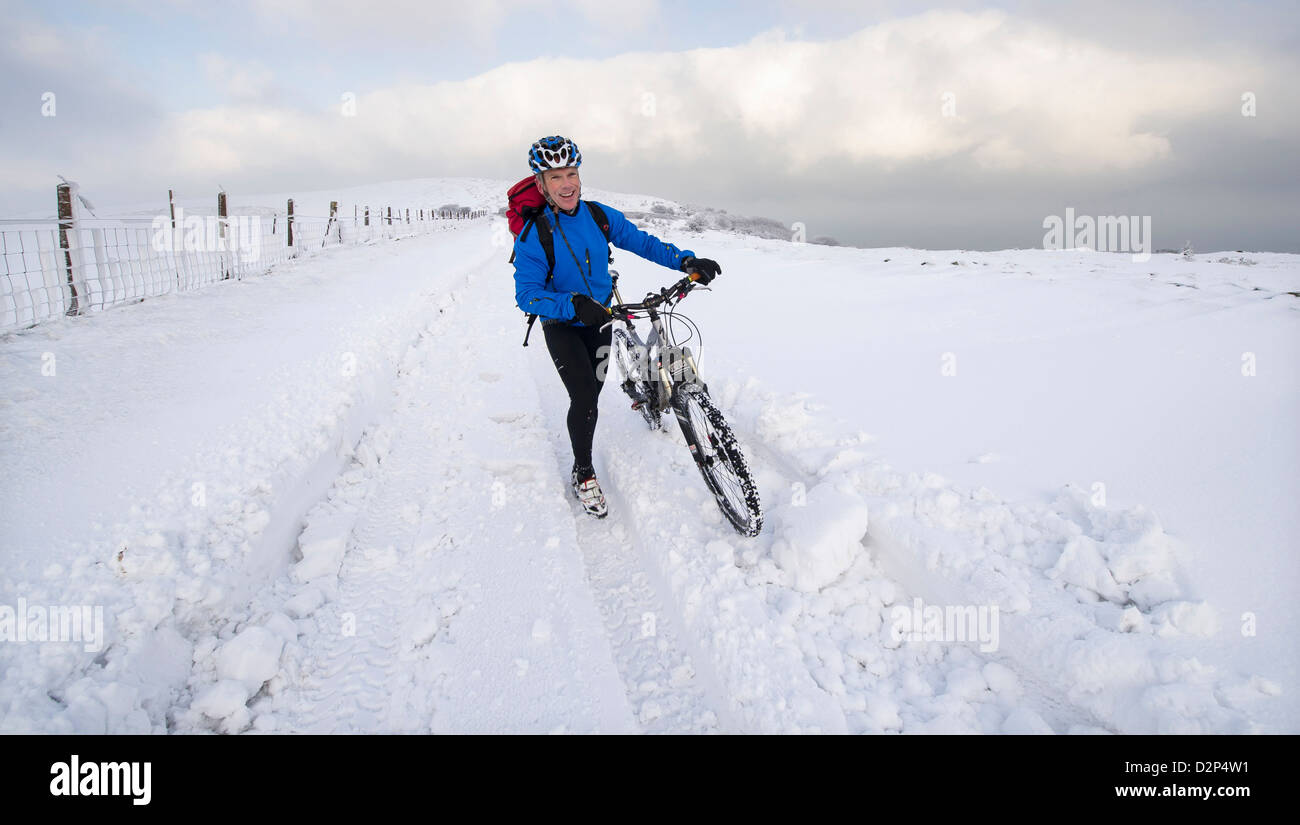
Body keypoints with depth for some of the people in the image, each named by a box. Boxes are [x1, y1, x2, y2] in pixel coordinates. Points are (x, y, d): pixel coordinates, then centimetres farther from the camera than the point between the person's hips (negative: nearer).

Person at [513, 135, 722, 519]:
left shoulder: (600, 216, -10)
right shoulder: (533, 236, -22)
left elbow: (642, 243, -5)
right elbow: (526, 294, -27)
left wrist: (687, 261, -19)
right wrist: (573, 304, -43)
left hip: (600, 317, 4)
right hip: (561, 327, -4)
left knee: (593, 392, 13)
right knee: (585, 397, -17)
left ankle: (584, 470, 34)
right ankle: (583, 472, 5)